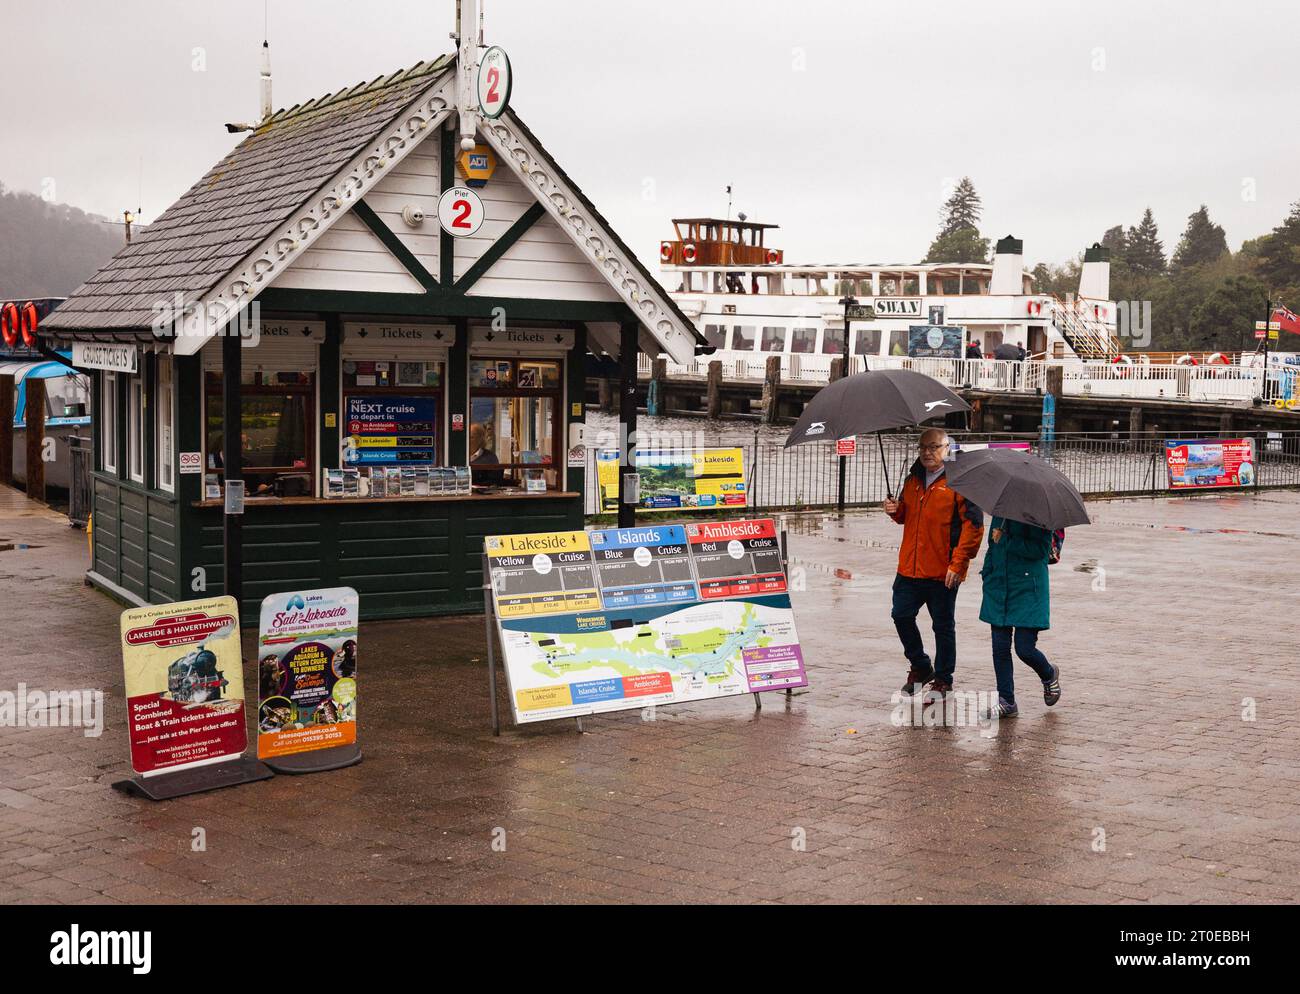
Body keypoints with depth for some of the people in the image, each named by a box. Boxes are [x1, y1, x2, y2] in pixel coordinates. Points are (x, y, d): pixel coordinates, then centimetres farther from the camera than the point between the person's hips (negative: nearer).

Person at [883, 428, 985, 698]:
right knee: (901, 616, 8)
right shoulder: (913, 480, 12)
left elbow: (974, 525, -13)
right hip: (910, 568, 6)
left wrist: (958, 564, -17)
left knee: (943, 626, 5)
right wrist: (895, 510, 3)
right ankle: (920, 667, 28)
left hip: (943, 572, -6)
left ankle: (943, 680, 19)